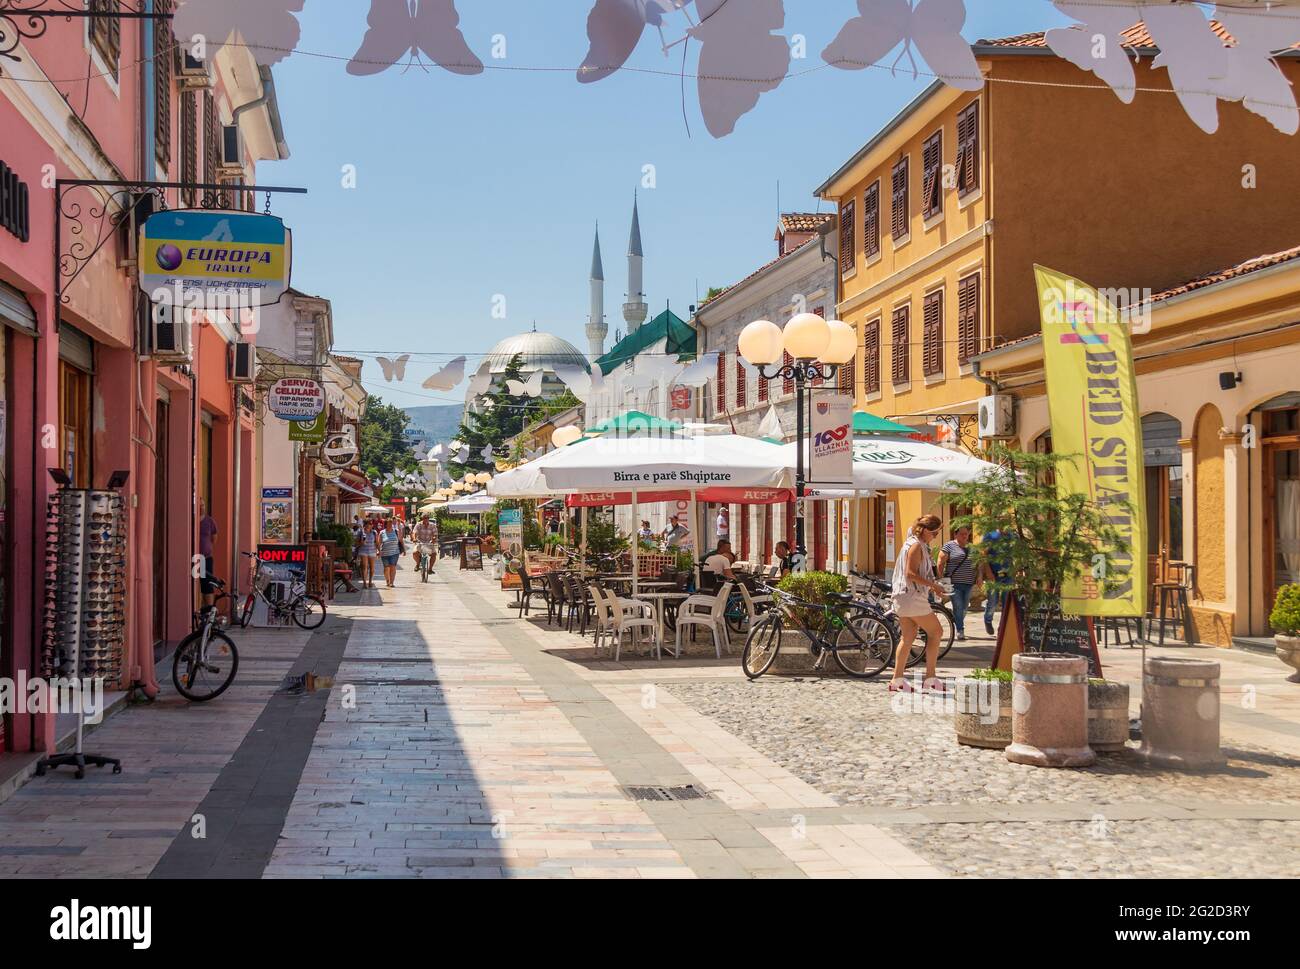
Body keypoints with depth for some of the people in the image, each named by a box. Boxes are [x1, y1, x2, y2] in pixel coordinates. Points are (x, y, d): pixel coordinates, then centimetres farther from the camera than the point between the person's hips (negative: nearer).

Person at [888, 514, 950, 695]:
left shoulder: (912, 543, 18)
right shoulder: (916, 545, -13)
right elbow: (910, 574, -20)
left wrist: (932, 586, 15)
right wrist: (933, 585, -19)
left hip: (904, 597, 10)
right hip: (913, 597, -10)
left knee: (907, 637, 9)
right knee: (935, 633, -3)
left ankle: (897, 680, 8)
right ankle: (930, 679, -2)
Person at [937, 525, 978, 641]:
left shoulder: (971, 548, 14)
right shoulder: (949, 546, -3)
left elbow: (976, 565, 22)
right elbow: (940, 563, -4)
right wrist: (941, 579, -8)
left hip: (968, 584, 5)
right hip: (954, 583, -5)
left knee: (964, 608, 9)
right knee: (958, 607, -11)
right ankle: (960, 631, -9)